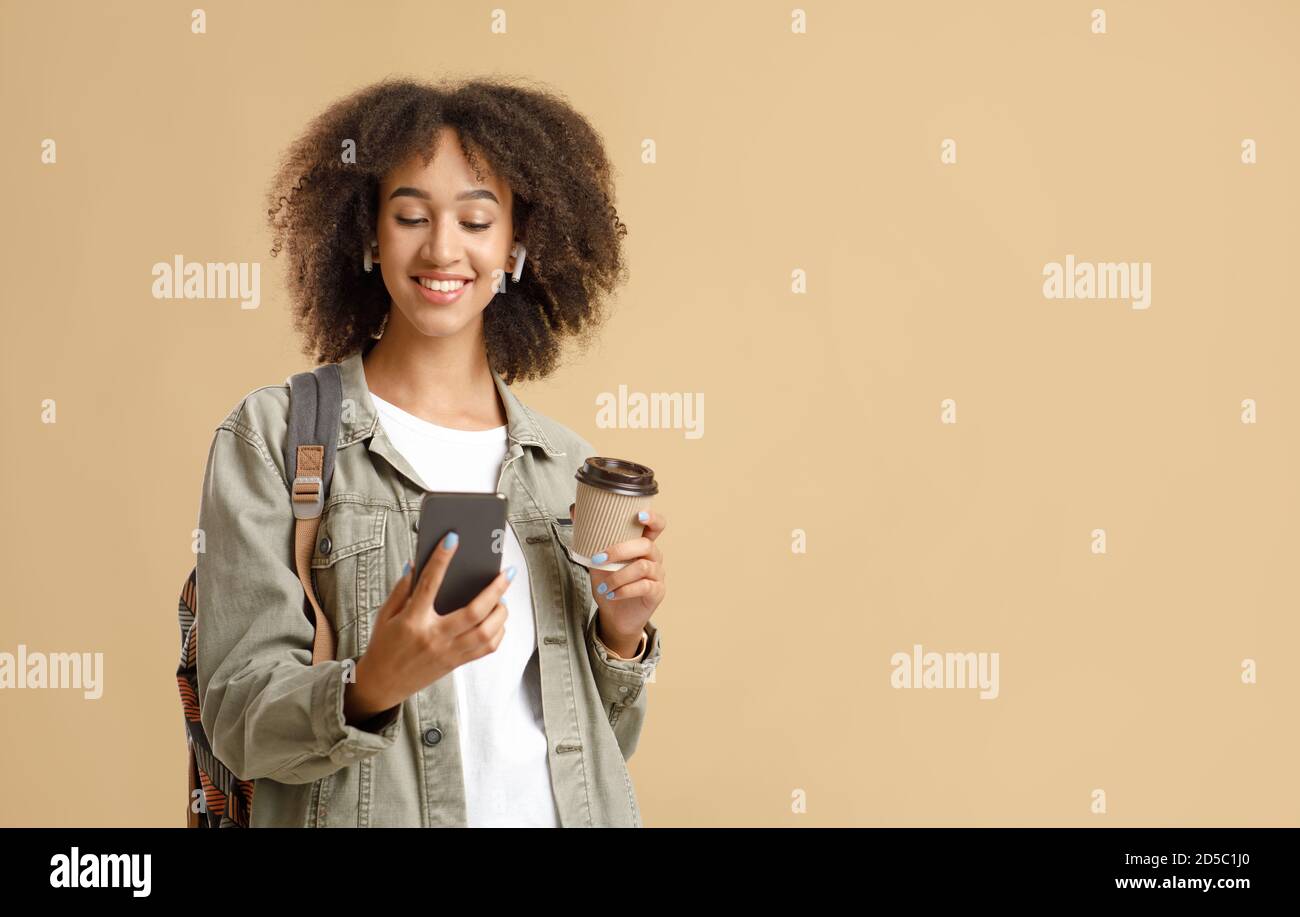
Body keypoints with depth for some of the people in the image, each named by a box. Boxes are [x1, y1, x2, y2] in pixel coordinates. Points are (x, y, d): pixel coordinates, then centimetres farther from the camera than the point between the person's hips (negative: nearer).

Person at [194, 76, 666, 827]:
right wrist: (369, 689, -27)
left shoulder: (568, 464, 4)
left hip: (565, 810, 3)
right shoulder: (273, 436, -6)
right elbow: (238, 721, -10)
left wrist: (623, 635, -9)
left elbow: (598, 742, 8)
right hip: (373, 816, -3)